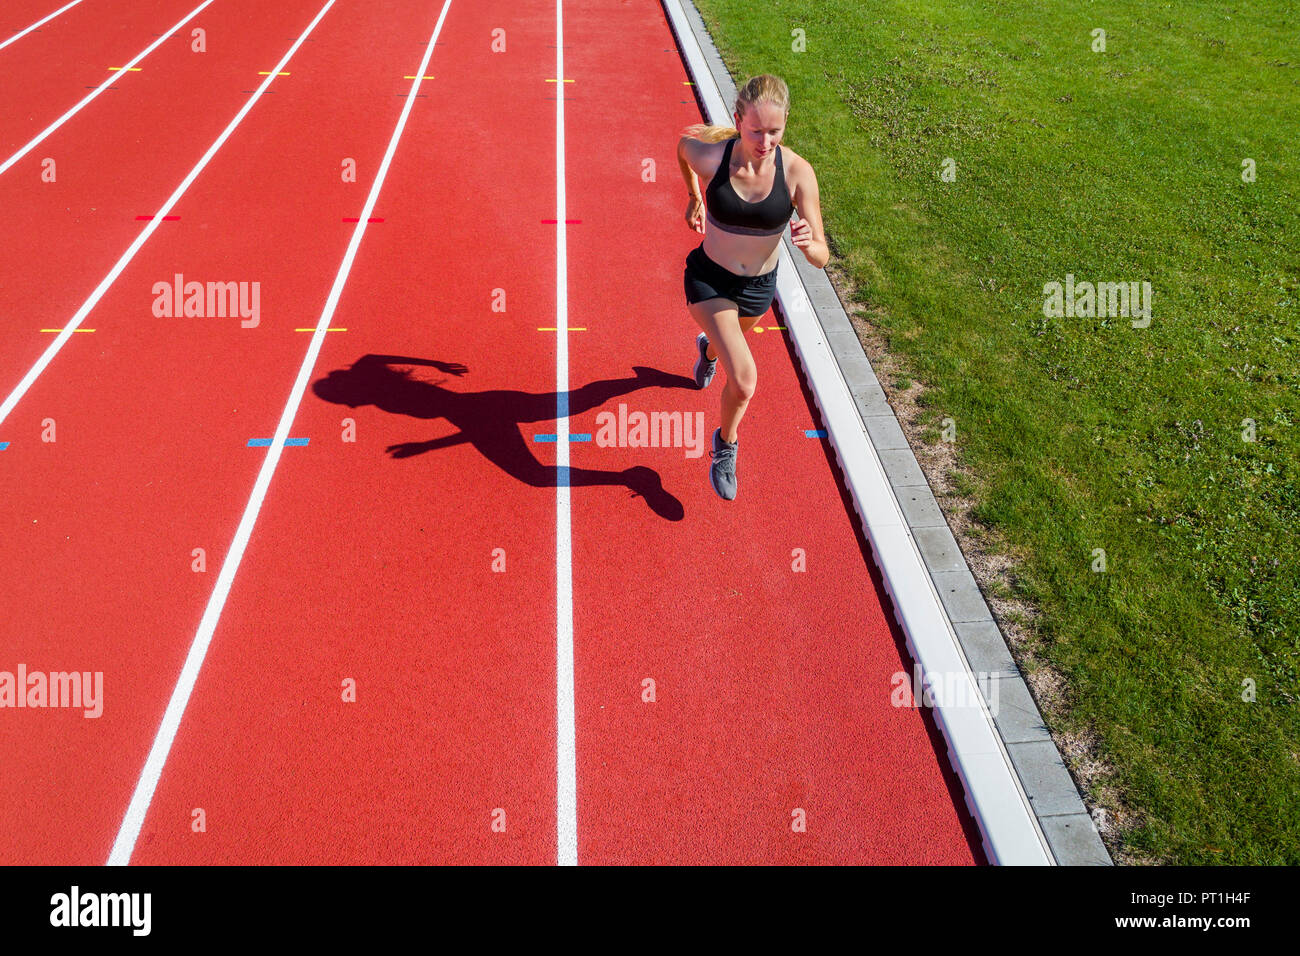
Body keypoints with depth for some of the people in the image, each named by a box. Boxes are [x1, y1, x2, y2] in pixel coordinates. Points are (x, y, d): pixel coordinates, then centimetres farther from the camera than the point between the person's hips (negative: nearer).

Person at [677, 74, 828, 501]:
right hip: (709, 278, -3)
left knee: (733, 340, 35)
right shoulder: (709, 156, -26)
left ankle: (709, 348, 75)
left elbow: (822, 258, -21)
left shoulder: (797, 172, -25)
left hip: (759, 286, 3)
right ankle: (726, 445, 14)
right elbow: (683, 139, 0)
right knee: (744, 380, -18)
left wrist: (808, 243, -45)